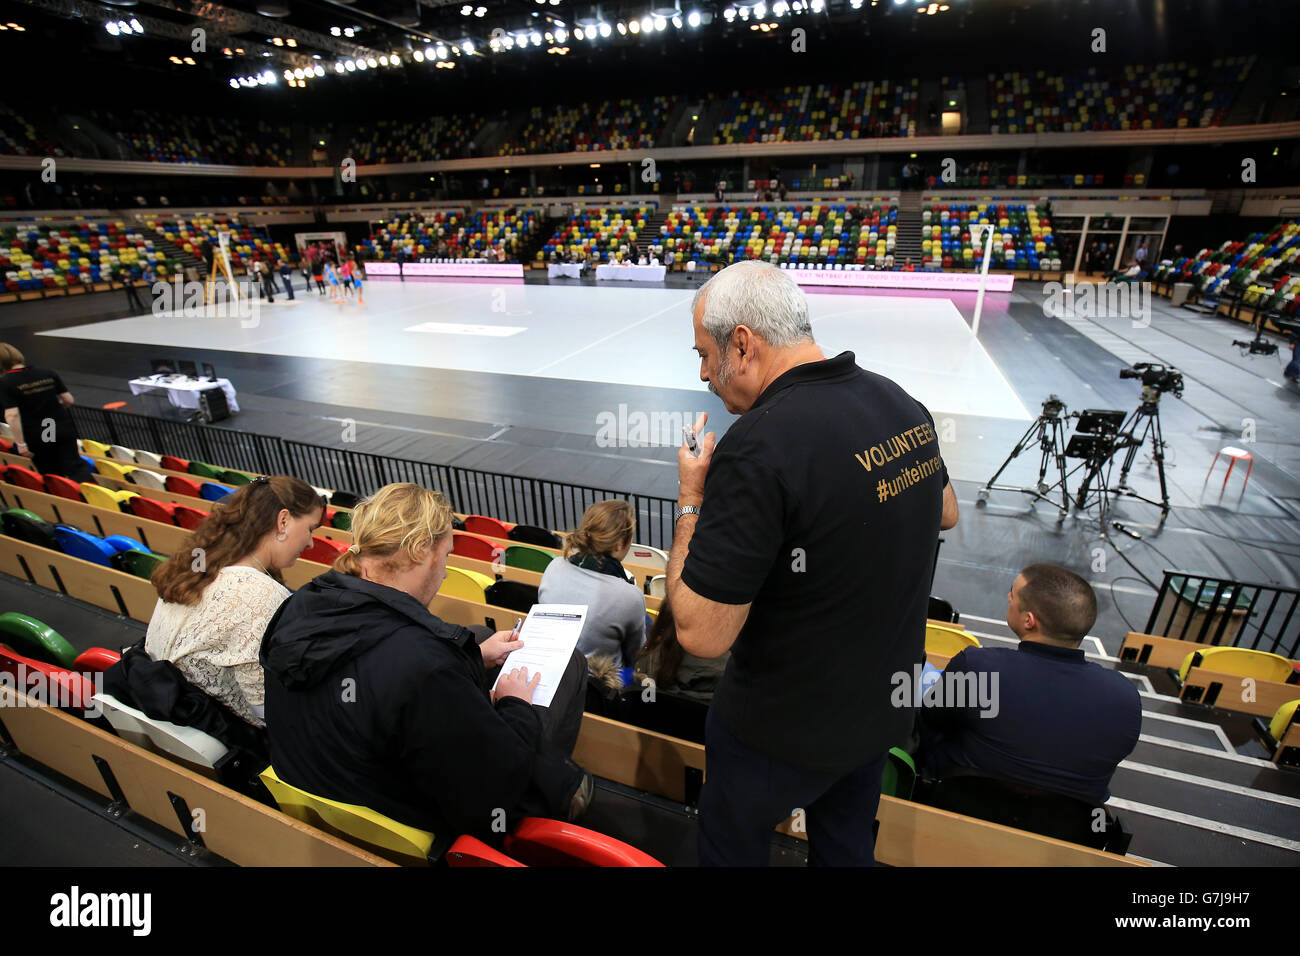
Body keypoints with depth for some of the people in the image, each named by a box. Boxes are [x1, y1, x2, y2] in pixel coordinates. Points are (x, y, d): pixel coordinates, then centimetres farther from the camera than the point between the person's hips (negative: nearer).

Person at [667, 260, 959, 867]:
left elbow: (701, 632, -28)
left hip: (787, 729, -7)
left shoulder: (757, 447, -32)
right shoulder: (901, 403, -6)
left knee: (730, 845, 23)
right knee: (846, 844, 30)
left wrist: (691, 501, -16)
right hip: (886, 703, 7)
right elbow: (945, 513, 13)